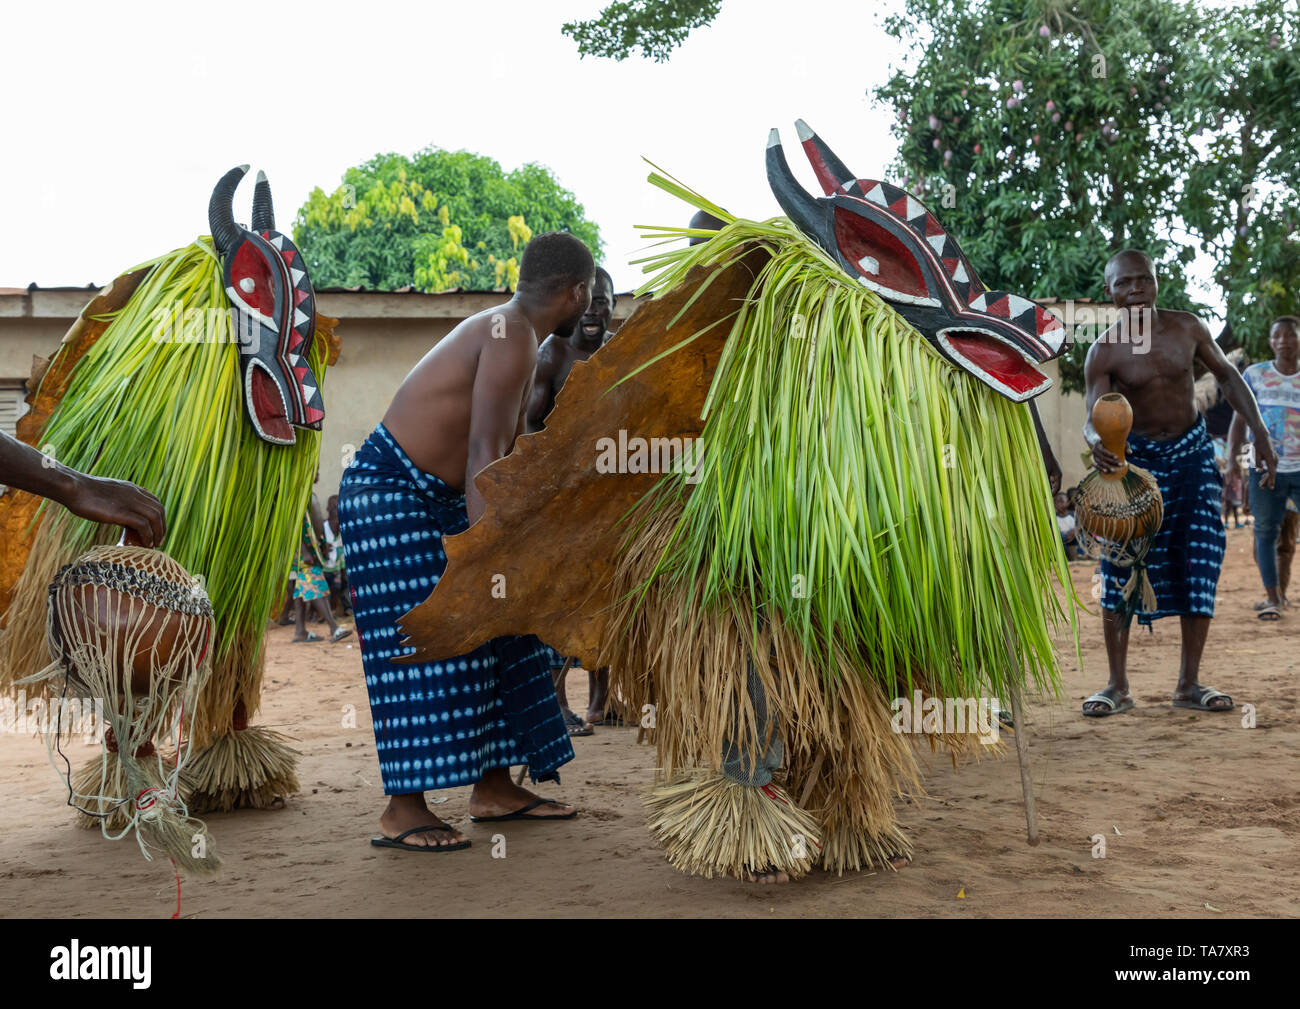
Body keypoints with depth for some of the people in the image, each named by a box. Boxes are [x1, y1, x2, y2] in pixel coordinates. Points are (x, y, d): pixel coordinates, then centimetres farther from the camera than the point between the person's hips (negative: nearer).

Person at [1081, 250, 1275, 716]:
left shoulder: (1187, 328, -7)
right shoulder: (1104, 353, -14)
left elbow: (1227, 376, 7)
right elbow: (1093, 418, -20)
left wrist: (1260, 435, 2)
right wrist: (1097, 442, -44)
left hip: (1192, 454, 2)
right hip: (1135, 457, -2)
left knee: (1200, 564, -2)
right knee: (1120, 566, -9)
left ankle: (1189, 683, 6)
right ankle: (1117, 686, 0)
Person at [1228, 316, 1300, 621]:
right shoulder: (1254, 375, 4)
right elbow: (1240, 420, 4)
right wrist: (1231, 460, -7)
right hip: (1265, 469, 0)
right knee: (1265, 531, -1)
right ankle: (1272, 597, 5)